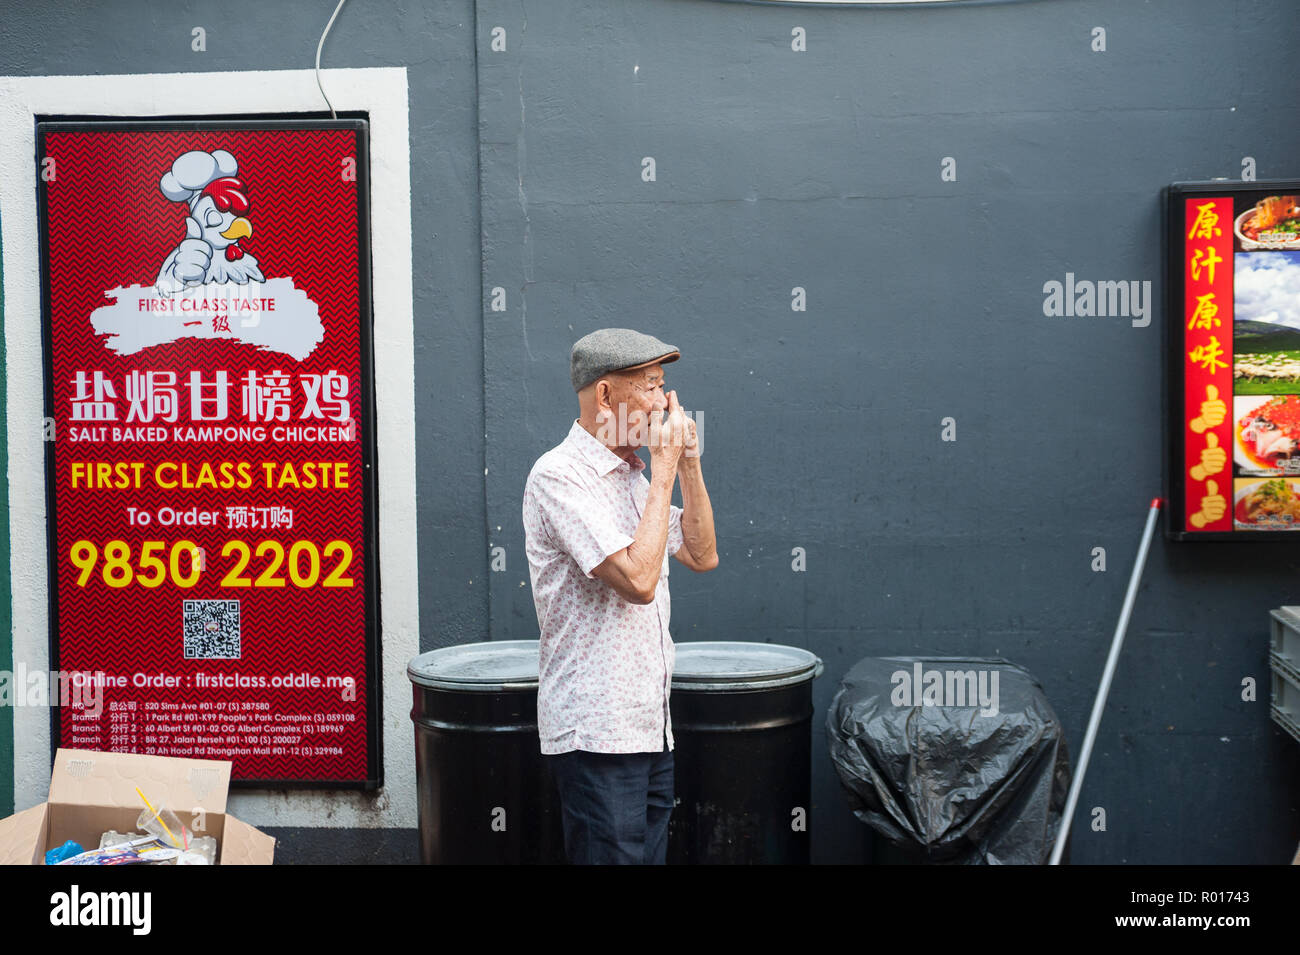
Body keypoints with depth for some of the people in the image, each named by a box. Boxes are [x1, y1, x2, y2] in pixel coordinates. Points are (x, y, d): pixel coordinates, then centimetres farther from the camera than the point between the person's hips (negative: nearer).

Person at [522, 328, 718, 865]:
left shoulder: (631, 475, 15)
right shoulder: (560, 475, -14)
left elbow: (703, 556, 17)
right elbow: (638, 578, -23)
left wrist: (689, 463, 7)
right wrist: (664, 470, -15)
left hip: (650, 728, 9)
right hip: (597, 736, -9)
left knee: (649, 854, 13)